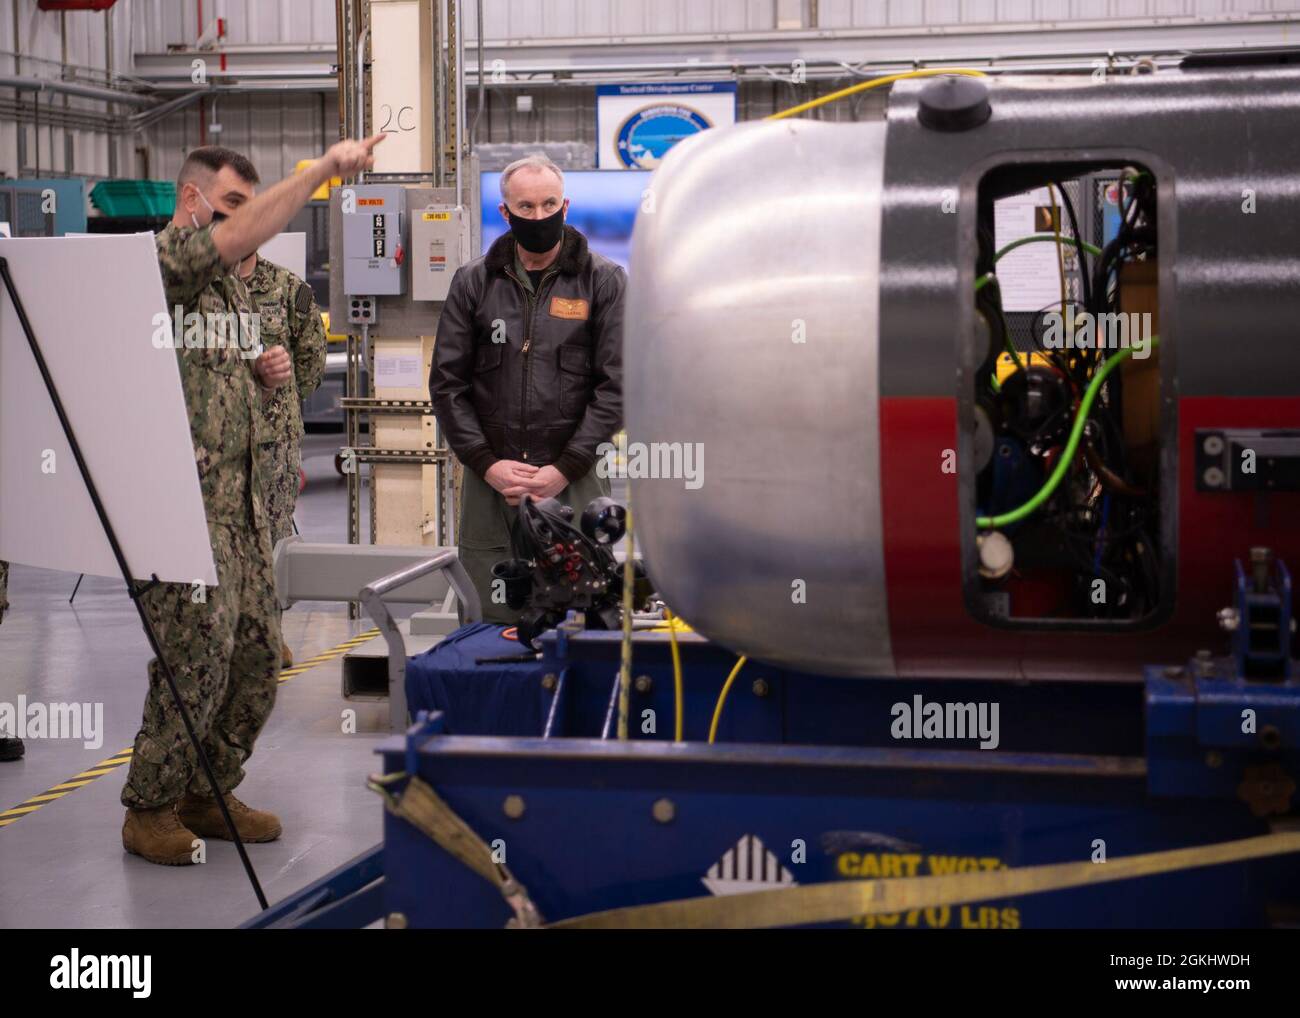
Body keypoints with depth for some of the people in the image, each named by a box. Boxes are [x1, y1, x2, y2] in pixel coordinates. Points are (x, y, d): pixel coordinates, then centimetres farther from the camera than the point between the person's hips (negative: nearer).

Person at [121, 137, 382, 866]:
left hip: (242, 492, 9)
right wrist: (326, 168, -31)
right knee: (199, 652, -9)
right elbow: (239, 236, -29)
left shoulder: (233, 286, 19)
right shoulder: (163, 261, -9)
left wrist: (268, 373, 8)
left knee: (257, 653, 9)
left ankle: (208, 793, 23)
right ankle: (151, 809, 6)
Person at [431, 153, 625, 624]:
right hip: (490, 483, 2)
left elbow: (616, 384, -2)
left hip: (575, 482, -2)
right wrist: (487, 463, -4)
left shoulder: (603, 281, 4)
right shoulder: (473, 282, 10)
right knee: (493, 625, 4)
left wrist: (565, 468, -10)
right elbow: (447, 382, 8)